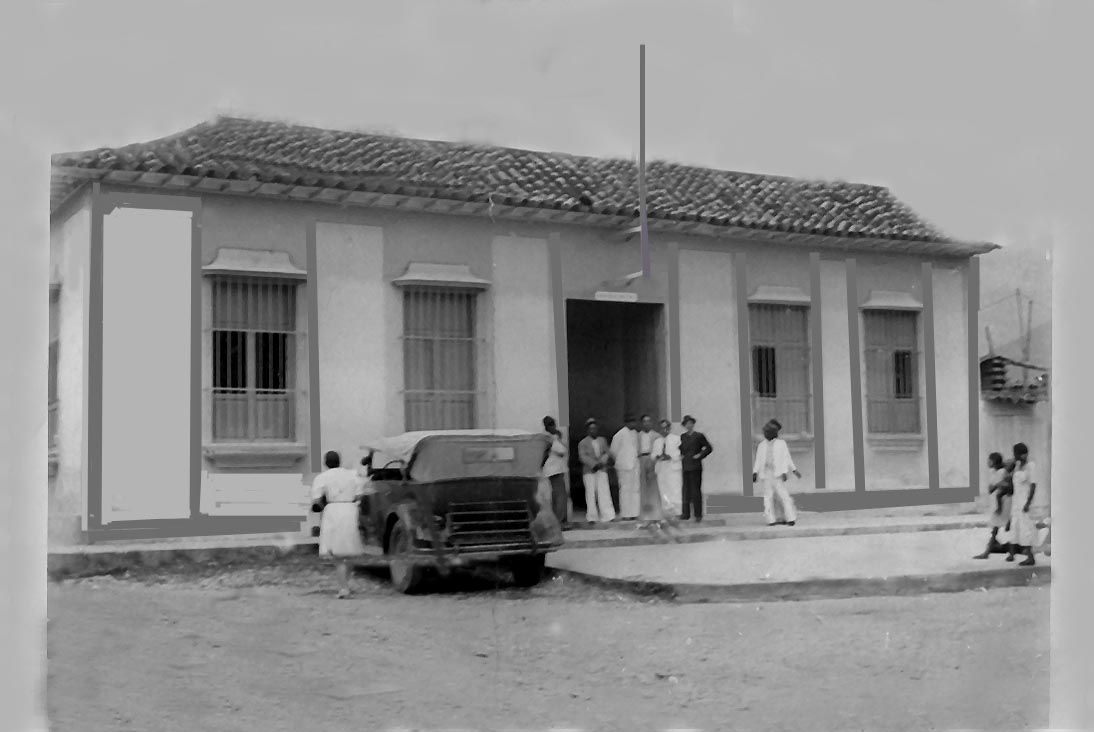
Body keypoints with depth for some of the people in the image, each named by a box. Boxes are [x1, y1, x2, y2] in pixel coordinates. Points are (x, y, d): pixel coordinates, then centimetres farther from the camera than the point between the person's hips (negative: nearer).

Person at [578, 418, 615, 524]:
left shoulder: (602, 440, 15)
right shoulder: (583, 443, 3)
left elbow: (607, 453, 8)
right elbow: (582, 456, -7)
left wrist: (601, 462, -11)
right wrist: (594, 464, -17)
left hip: (602, 470, 2)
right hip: (589, 471, -2)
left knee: (604, 492, -6)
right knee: (591, 493, -2)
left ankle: (608, 515, -8)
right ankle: (591, 517, 4)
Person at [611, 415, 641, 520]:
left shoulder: (635, 433, 12)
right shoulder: (620, 435, -8)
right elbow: (613, 451, -1)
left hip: (635, 465, 7)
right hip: (624, 466, -7)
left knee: (635, 489, 5)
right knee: (625, 489, -5)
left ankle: (633, 513, 9)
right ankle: (625, 515, -2)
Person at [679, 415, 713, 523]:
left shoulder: (699, 436, 4)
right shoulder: (682, 437, 15)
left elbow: (709, 448, 5)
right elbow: (680, 450, 23)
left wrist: (700, 455, -5)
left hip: (695, 468, -4)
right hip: (685, 467, 4)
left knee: (696, 490, -4)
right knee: (685, 491, 1)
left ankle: (698, 515, 0)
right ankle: (686, 513, 6)